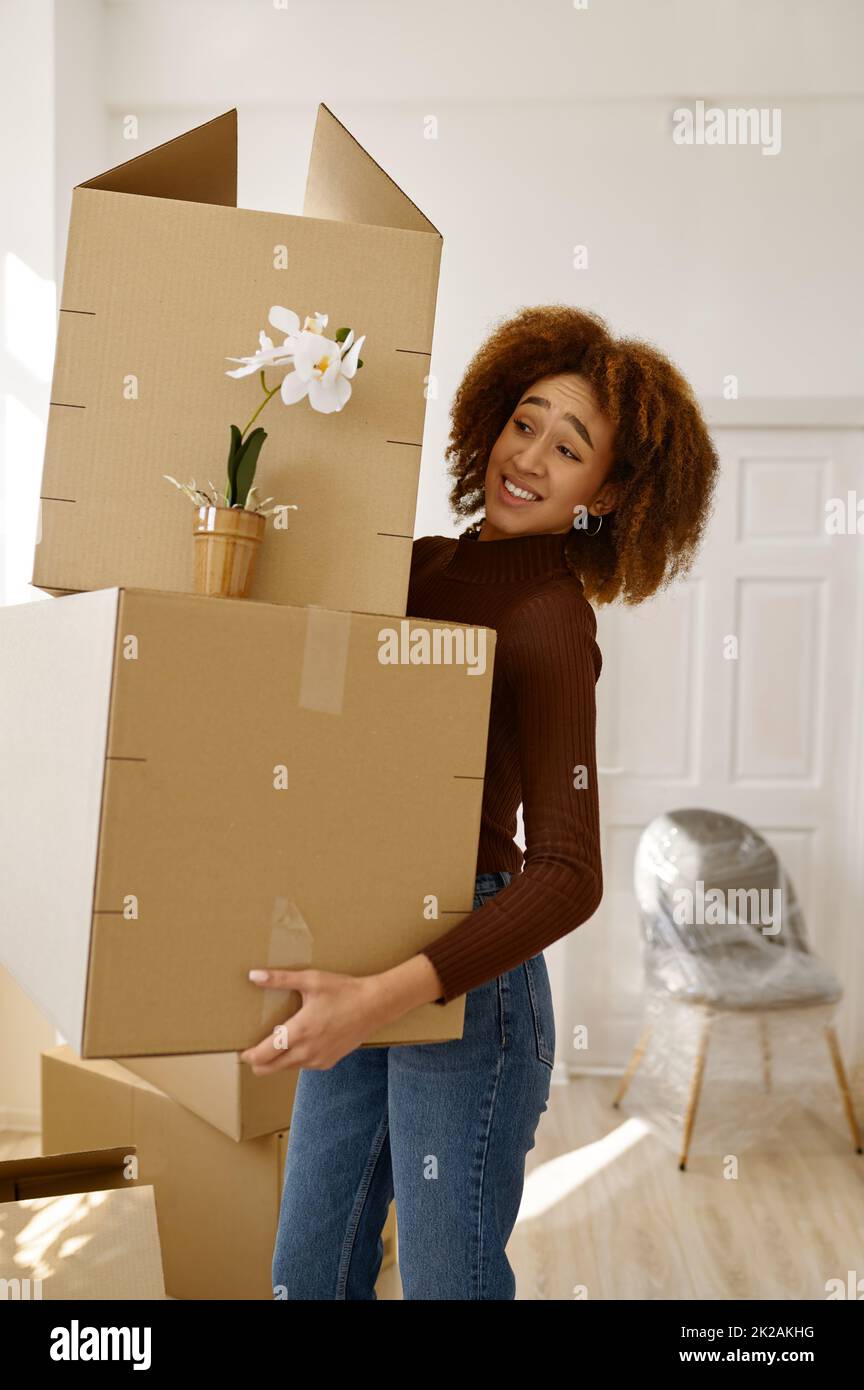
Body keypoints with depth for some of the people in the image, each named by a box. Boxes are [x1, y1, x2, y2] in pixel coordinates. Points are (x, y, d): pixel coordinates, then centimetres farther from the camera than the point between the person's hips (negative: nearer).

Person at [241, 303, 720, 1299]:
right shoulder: (427, 564, 6)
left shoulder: (551, 621, -16)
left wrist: (387, 995, -30)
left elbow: (569, 874, -21)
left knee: (449, 1279, 11)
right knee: (307, 1272, 20)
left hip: (464, 975, -7)